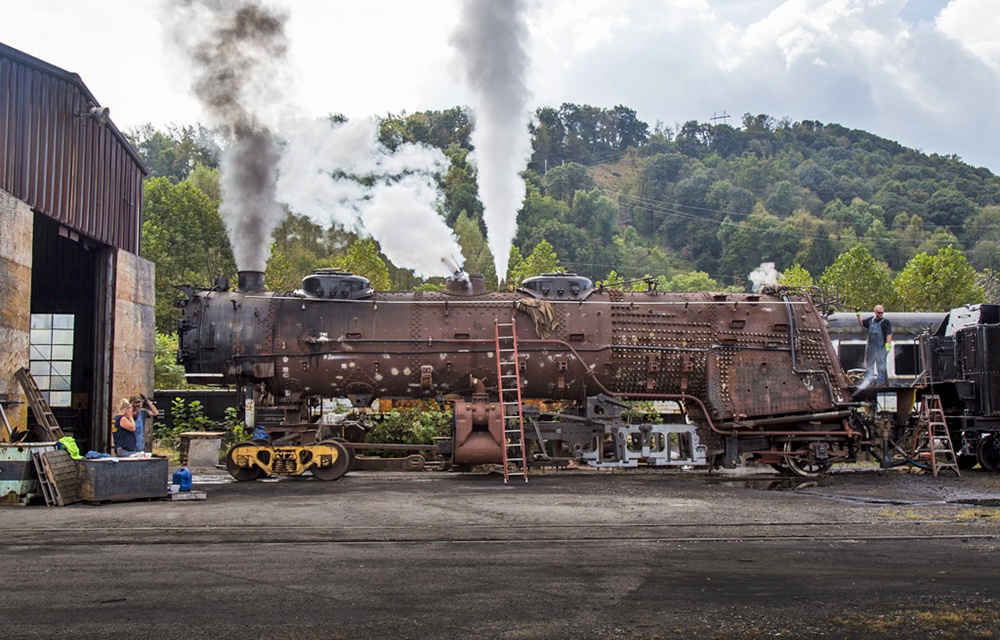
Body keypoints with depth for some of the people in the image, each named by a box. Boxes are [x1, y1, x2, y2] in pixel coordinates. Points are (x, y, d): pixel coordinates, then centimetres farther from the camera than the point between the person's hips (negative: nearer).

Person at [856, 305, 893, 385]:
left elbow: (889, 334, -10)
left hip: (881, 348, -5)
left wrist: (888, 344, -20)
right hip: (870, 347, 5)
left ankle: (880, 382, 2)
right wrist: (858, 315, 13)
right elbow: (861, 323, 26)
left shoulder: (886, 322, -5)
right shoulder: (870, 320, 10)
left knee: (881, 367, -2)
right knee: (868, 366, 11)